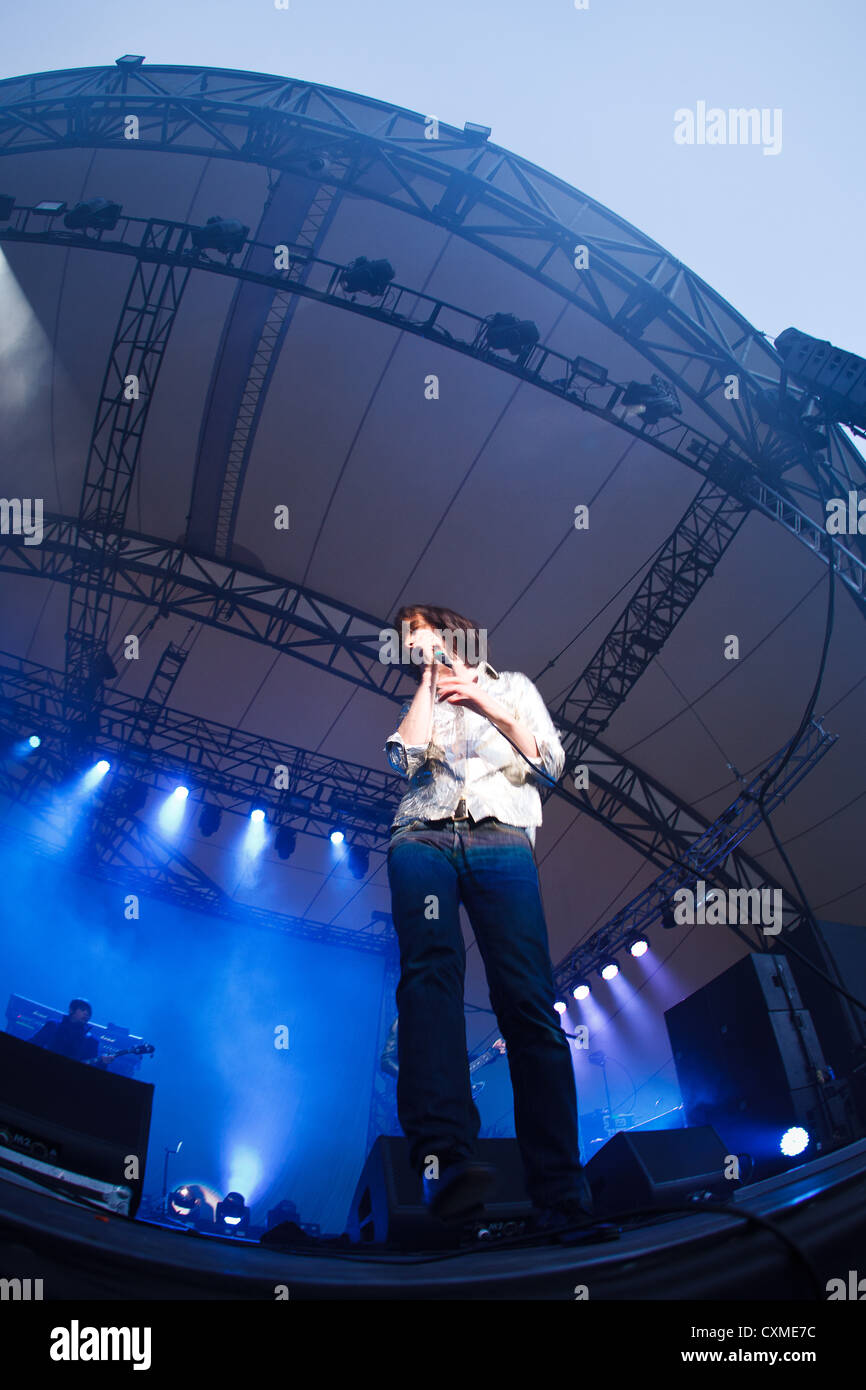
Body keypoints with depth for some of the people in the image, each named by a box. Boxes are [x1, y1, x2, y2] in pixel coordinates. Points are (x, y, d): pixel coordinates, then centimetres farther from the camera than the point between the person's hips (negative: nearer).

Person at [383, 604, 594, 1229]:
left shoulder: (511, 685, 28)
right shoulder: (417, 702, 30)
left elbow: (551, 762, 15)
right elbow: (408, 756, 6)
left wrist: (489, 706, 7)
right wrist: (429, 678, 15)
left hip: (502, 838, -1)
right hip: (424, 837, 1)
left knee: (528, 996, -19)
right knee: (431, 966, -28)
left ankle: (562, 1196, -24)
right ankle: (445, 1156, -42)